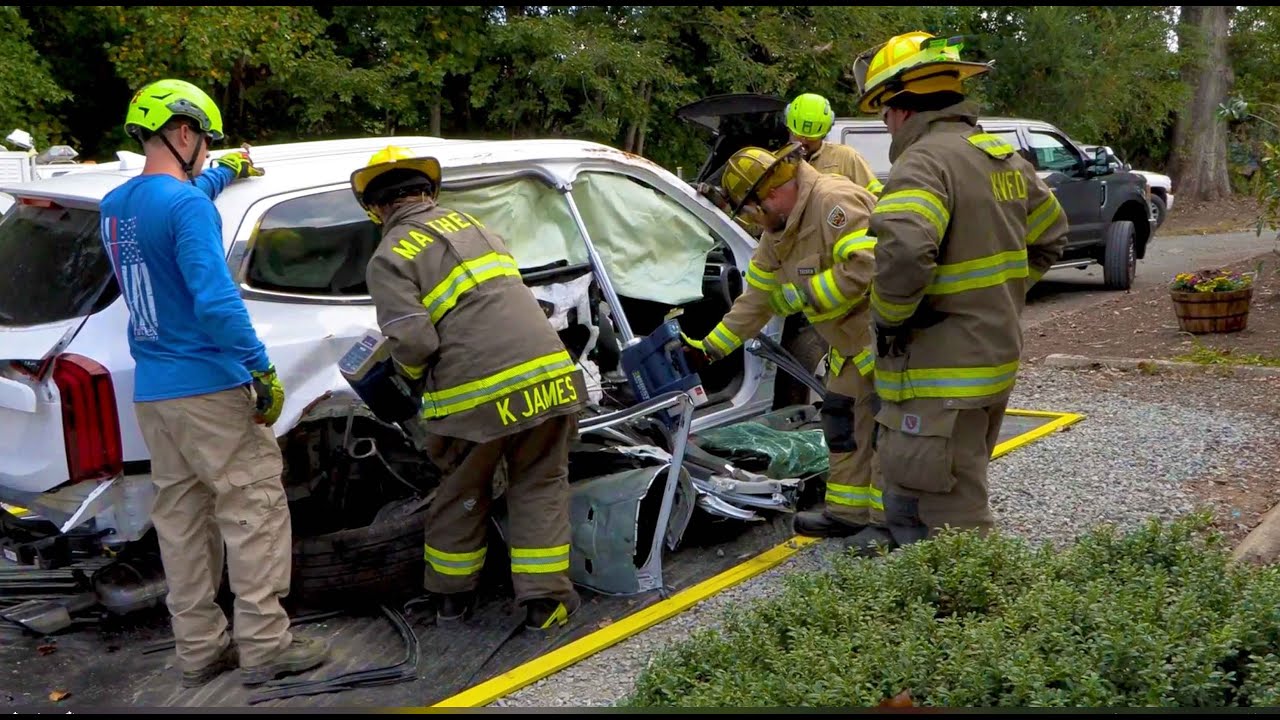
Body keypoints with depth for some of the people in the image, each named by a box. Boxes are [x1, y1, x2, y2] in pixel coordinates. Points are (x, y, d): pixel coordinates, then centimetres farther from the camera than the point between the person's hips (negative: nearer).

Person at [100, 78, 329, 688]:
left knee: (180, 518, 12)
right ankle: (263, 645, 1)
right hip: (208, 387, -8)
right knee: (254, 509, -1)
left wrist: (225, 173, 49)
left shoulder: (115, 206, 12)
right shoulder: (187, 204, -16)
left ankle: (199, 649, 17)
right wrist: (262, 370, -18)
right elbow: (216, 301, -24)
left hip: (151, 393, 9)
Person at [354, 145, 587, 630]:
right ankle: (544, 599, 12)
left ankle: (452, 595, 33)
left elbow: (412, 341, -11)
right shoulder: (467, 222, 18)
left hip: (477, 394, -4)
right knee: (540, 486, 14)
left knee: (462, 495, 17)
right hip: (547, 373, 4)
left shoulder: (389, 258, -1)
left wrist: (414, 377, 11)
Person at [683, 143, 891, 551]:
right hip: (851, 343, 10)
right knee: (842, 423, 14)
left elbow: (864, 268, -32)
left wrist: (798, 296, -21)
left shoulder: (835, 201, -22)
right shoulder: (778, 234, 10)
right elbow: (755, 301, 16)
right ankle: (846, 511, 24)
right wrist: (708, 349, 14)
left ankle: (888, 520, 3)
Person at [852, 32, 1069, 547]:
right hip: (995, 356, 10)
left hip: (942, 374, -10)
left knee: (954, 517, -1)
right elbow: (1050, 238, 24)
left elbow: (902, 257, -35)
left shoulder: (925, 162, -18)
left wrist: (889, 315, -16)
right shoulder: (1002, 157, 12)